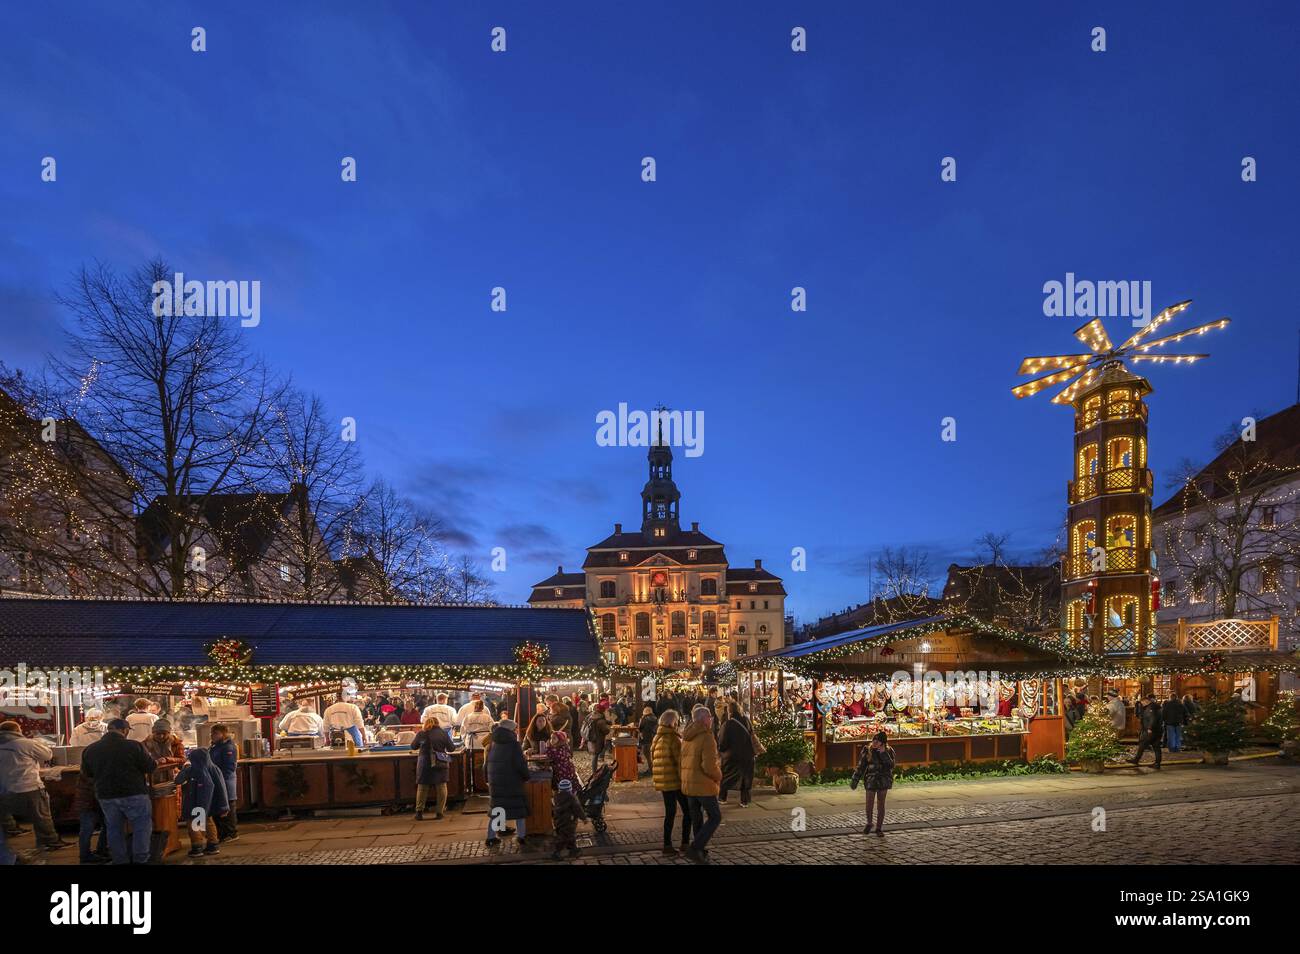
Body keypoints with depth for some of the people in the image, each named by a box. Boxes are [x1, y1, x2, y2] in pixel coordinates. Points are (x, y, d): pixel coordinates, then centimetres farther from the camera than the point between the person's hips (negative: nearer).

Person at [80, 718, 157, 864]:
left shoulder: (90, 750, 0)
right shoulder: (133, 746, -16)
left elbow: (87, 772, 13)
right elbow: (150, 767, -12)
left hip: (105, 796, 5)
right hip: (133, 794, -5)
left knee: (114, 828, 17)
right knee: (142, 826, 6)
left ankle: (120, 860, 21)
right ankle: (140, 859, 5)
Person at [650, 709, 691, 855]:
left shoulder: (656, 738, 10)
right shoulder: (674, 739, -14)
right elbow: (680, 761, -17)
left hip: (662, 782, 7)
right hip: (675, 781, -7)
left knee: (670, 812, 13)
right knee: (687, 810, 4)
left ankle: (667, 845, 12)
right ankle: (685, 843, 4)